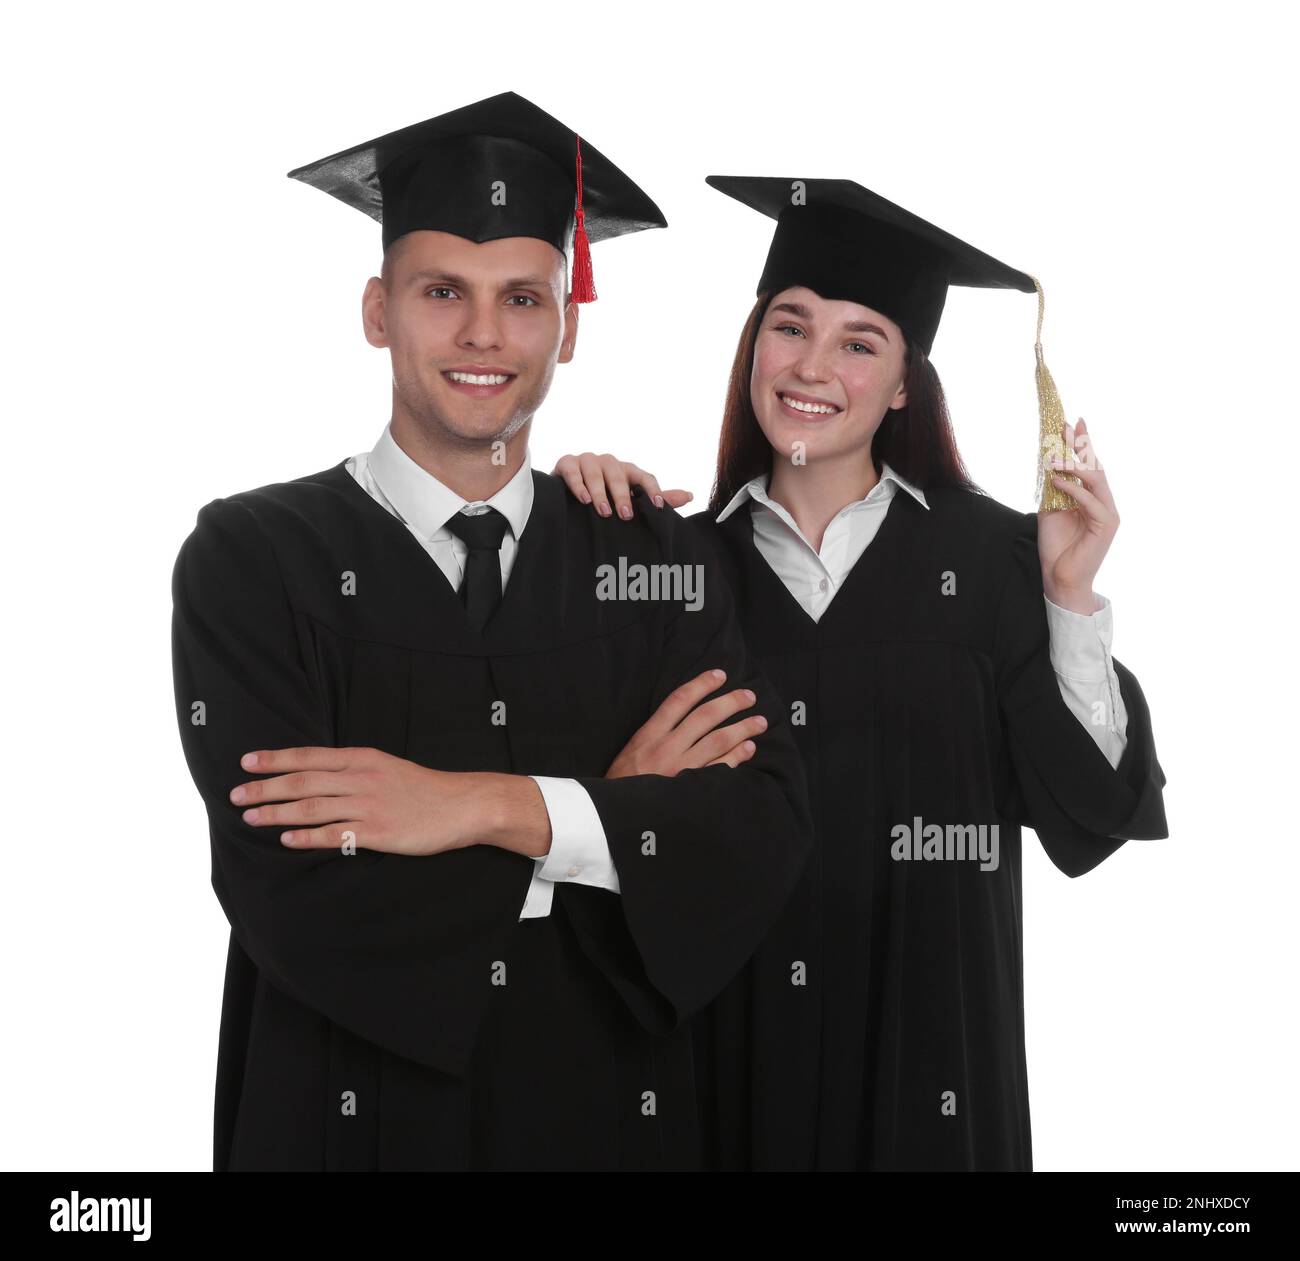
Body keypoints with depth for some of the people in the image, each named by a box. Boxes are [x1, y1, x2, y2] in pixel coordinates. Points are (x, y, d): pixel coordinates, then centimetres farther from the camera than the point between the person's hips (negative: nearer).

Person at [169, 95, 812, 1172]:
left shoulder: (658, 559, -1)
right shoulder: (252, 558, -9)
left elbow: (767, 832, -10)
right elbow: (285, 885, -19)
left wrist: (489, 807, -22)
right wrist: (617, 807, -14)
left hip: (610, 1115, 3)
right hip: (356, 1117, -2)